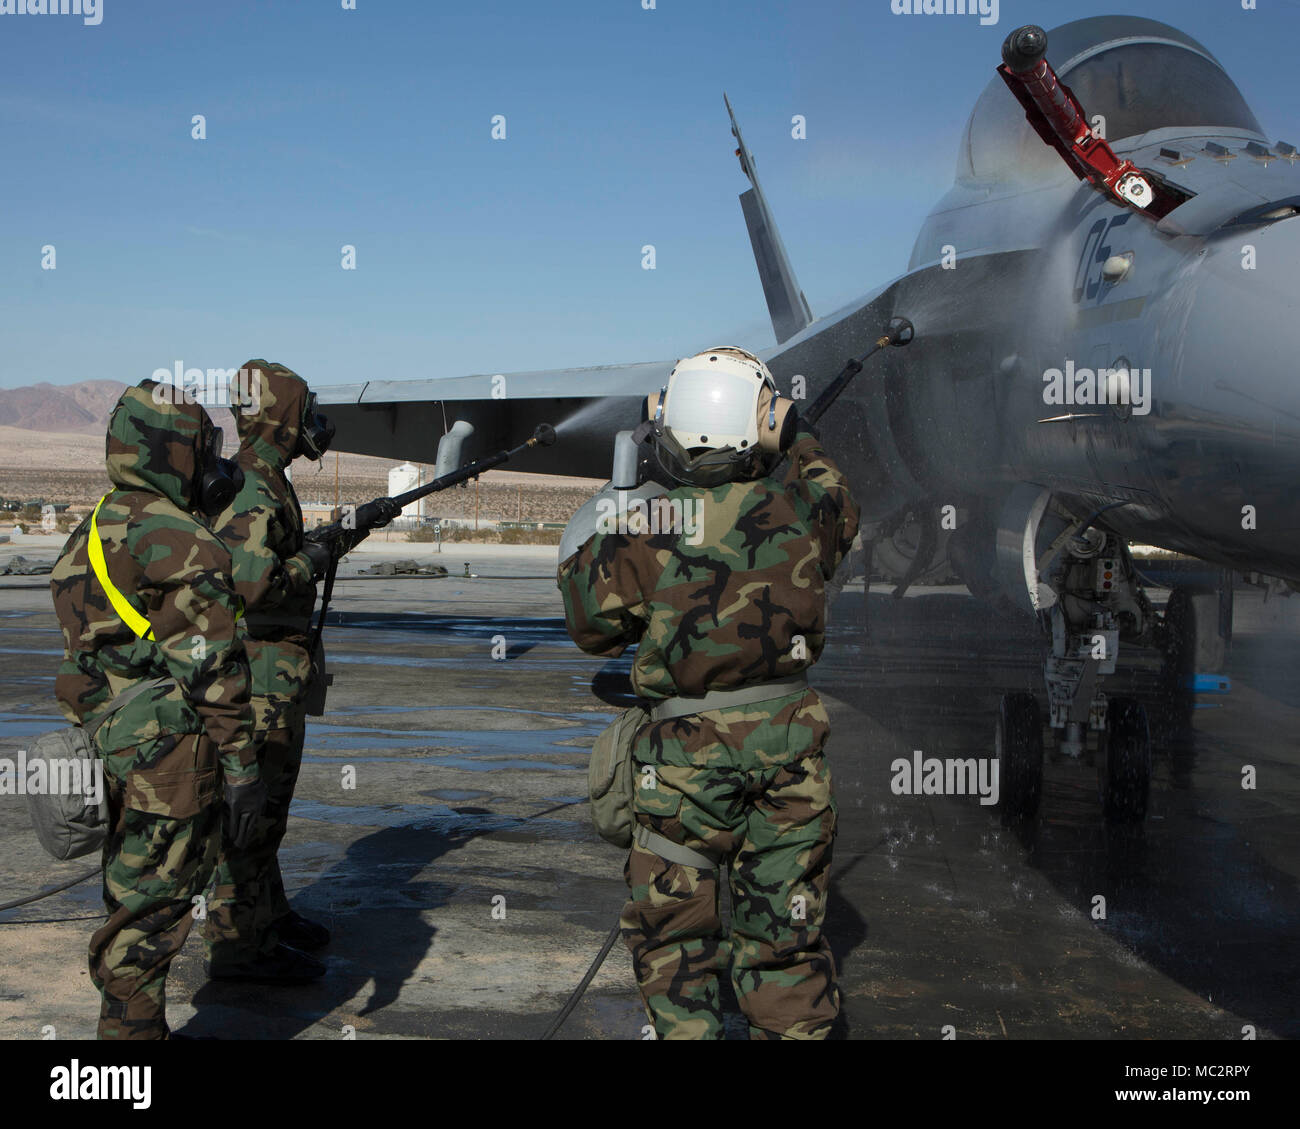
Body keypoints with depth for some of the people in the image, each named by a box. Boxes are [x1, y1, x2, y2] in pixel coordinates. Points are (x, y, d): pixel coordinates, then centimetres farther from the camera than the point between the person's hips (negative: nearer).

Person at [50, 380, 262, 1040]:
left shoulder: (90, 535, 11)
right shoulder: (184, 546, -17)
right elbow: (213, 671, -19)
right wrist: (243, 768, -14)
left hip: (112, 754, 9)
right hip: (172, 763, -9)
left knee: (132, 900, 19)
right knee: (152, 913, -1)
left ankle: (135, 1029, 30)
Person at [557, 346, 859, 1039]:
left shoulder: (640, 529, -13)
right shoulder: (797, 515, -6)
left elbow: (595, 629, 1)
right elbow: (841, 512, 20)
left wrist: (583, 548, 17)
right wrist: (800, 440, 32)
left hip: (687, 748, -2)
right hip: (788, 739, 2)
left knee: (671, 928, 13)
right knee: (784, 929, 13)